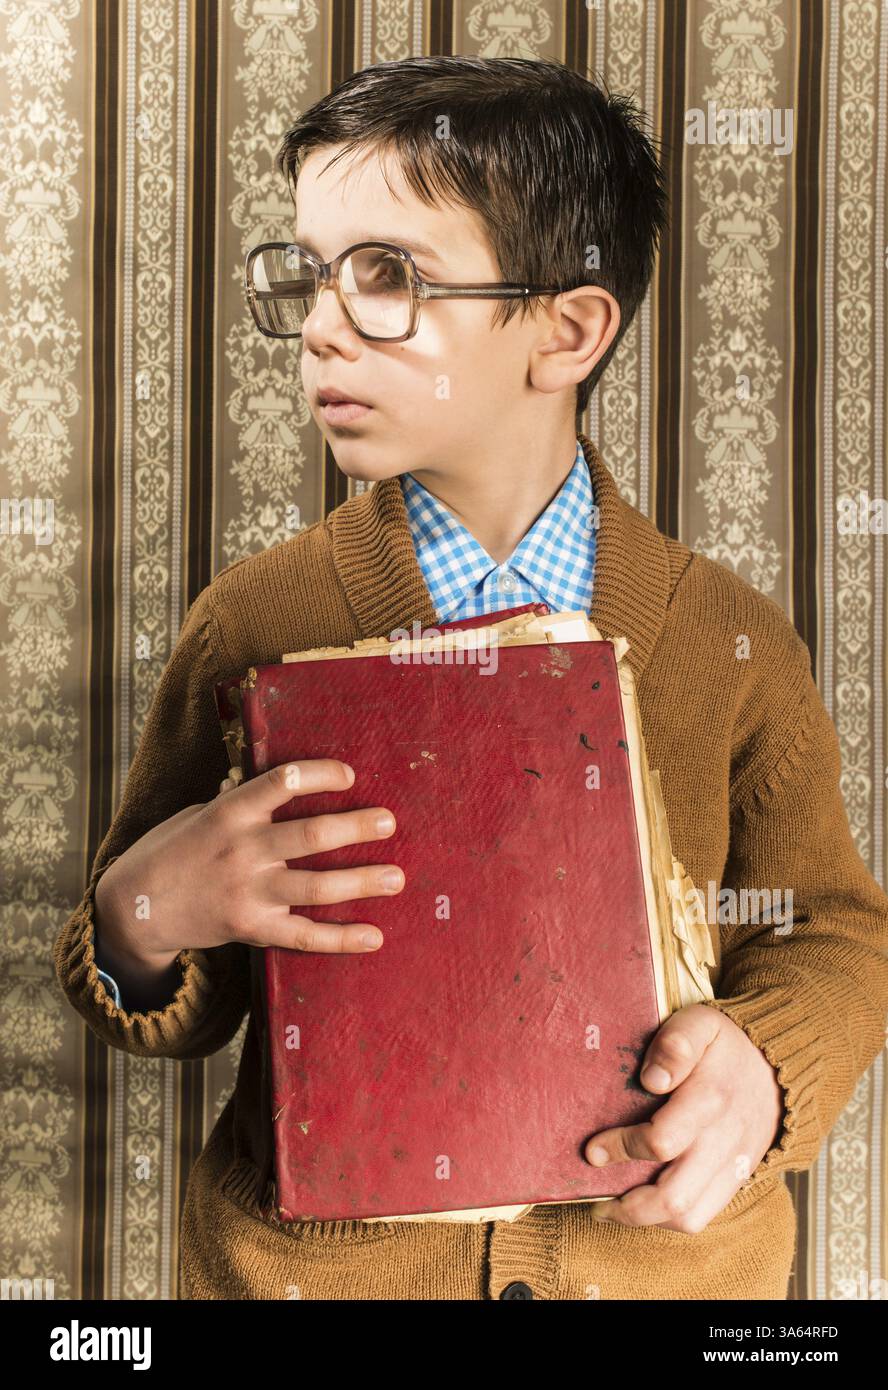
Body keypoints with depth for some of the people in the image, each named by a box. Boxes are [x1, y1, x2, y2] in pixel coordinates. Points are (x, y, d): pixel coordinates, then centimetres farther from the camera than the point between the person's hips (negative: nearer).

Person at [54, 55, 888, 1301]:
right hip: (313, 1259, 0)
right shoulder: (250, 625, -9)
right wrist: (141, 920, -25)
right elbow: (175, 1009, -3)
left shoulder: (736, 643, -7)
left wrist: (759, 1066, -19)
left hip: (668, 1258, 1)